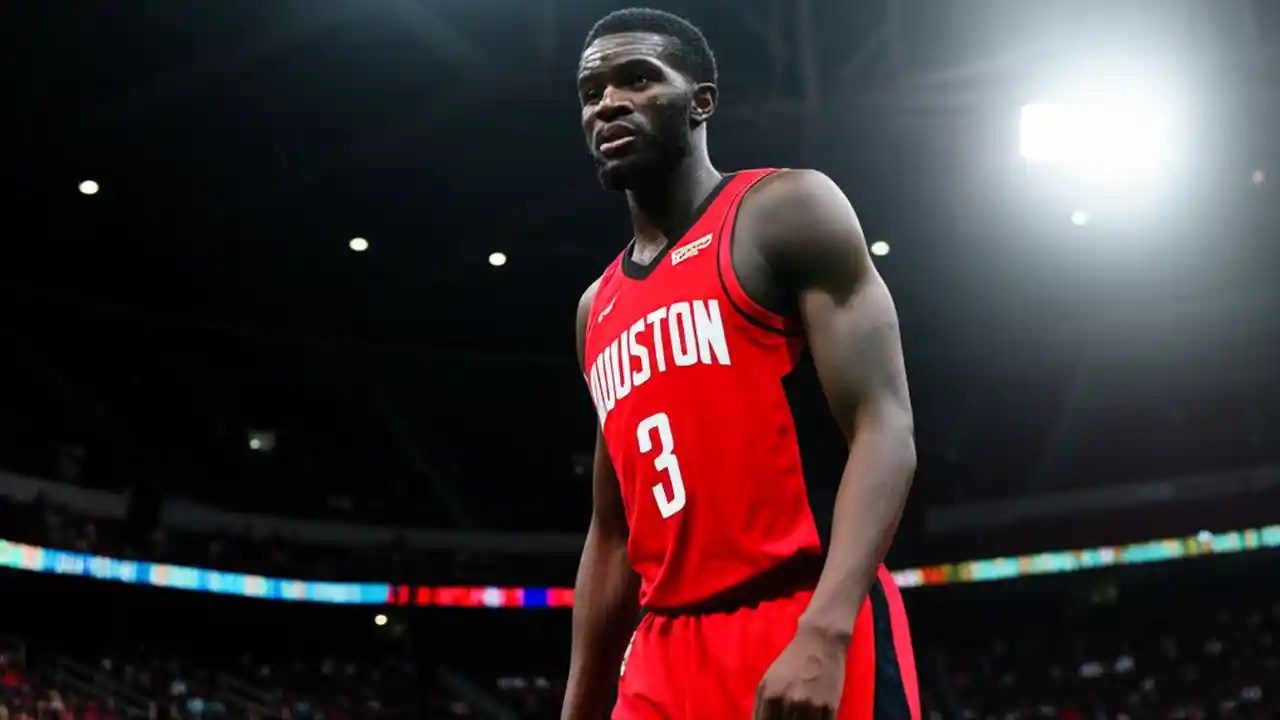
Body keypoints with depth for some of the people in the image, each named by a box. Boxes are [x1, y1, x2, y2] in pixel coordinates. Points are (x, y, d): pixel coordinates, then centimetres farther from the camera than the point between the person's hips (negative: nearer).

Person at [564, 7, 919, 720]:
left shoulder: (787, 212, 0)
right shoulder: (599, 310, 20)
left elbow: (884, 428, -10)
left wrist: (823, 632, -24)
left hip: (807, 631, -6)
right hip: (666, 655, 7)